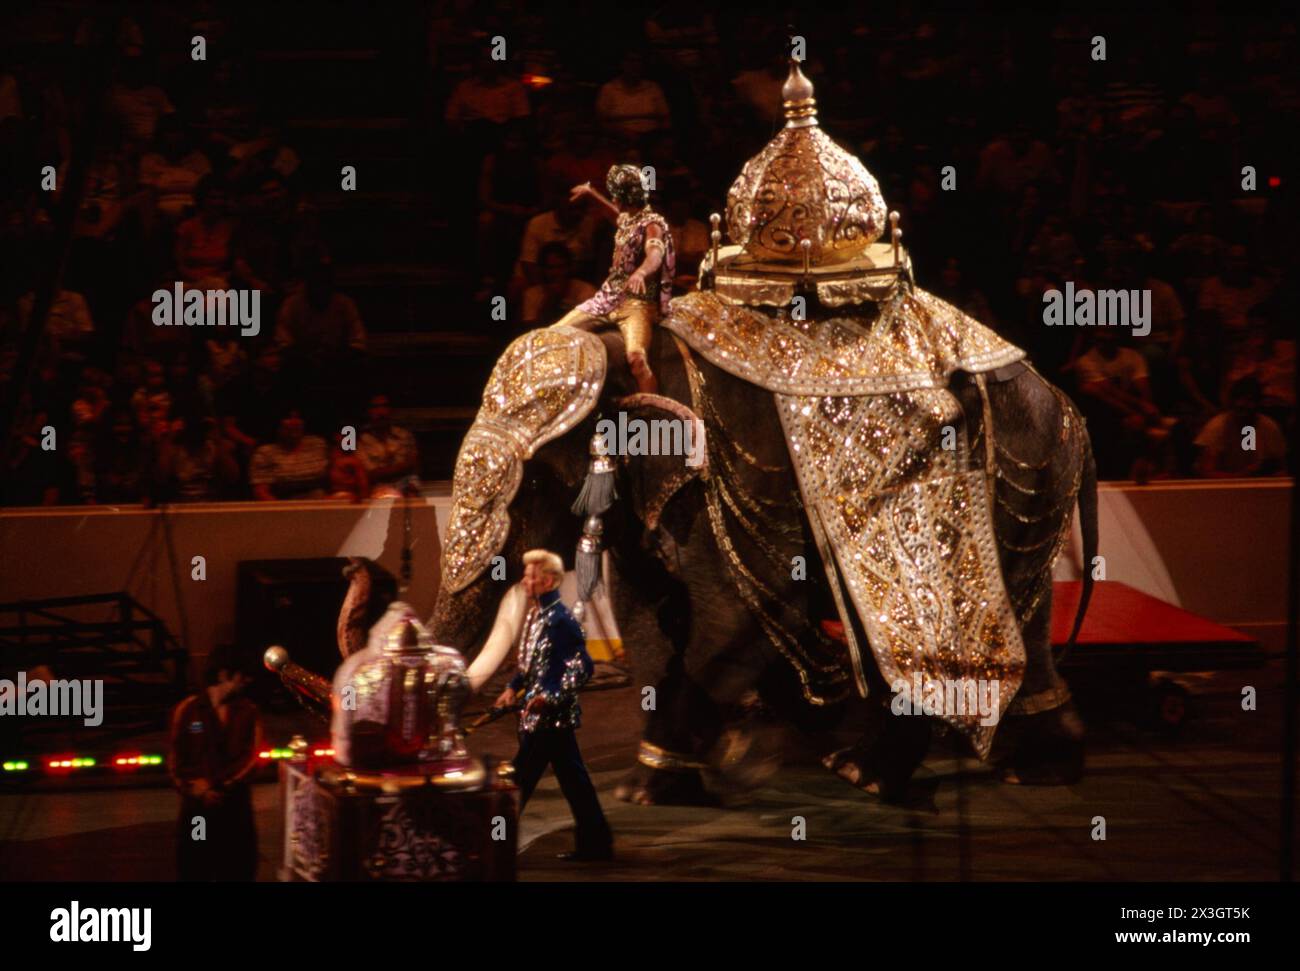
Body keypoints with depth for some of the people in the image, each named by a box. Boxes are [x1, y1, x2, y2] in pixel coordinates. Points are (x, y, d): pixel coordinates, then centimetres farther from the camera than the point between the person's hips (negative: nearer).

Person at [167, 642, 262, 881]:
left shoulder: (248, 712, 3)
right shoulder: (187, 711, -2)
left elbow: (251, 758, -5)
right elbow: (176, 761, -2)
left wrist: (219, 785, -16)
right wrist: (196, 790, -17)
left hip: (236, 807, 2)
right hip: (196, 807, -1)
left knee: (237, 871, 5)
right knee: (194, 872, 5)